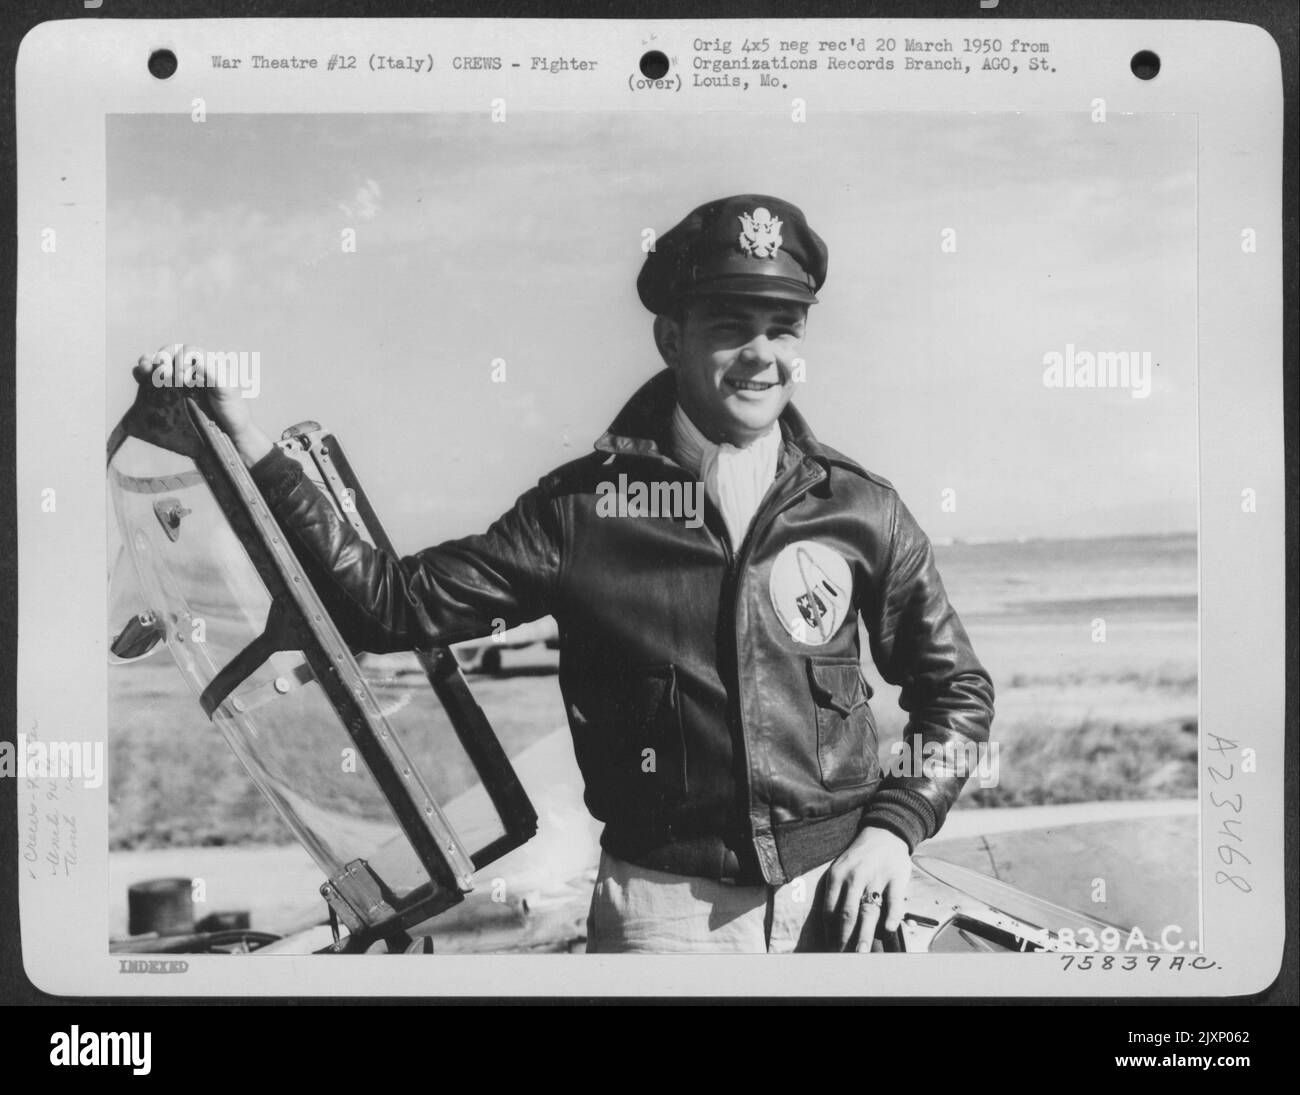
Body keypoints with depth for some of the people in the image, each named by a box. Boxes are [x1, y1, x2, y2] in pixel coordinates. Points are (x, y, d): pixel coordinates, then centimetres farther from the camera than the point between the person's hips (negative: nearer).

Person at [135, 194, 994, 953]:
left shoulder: (860, 511, -2)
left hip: (834, 894, 2)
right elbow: (391, 603, -9)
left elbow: (957, 686, 10)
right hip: (666, 903, -1)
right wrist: (247, 440, -14)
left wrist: (897, 827, -4)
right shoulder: (586, 509, -6)